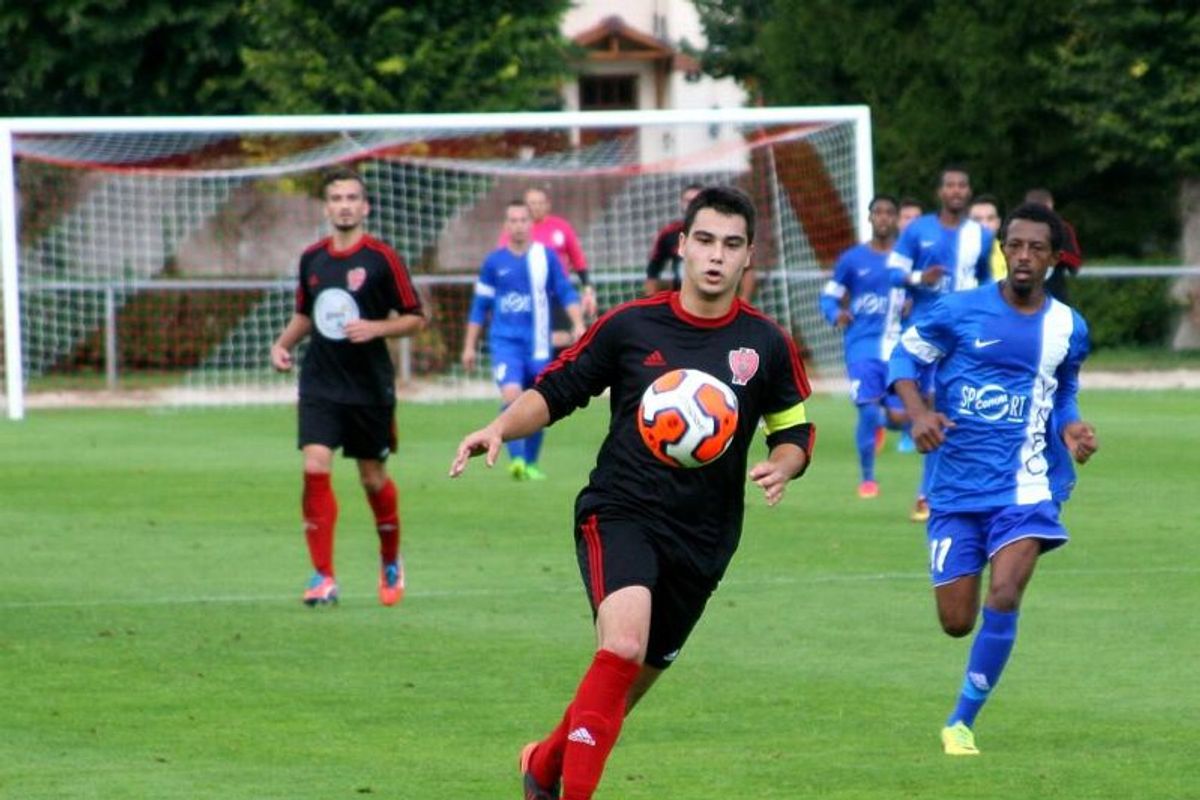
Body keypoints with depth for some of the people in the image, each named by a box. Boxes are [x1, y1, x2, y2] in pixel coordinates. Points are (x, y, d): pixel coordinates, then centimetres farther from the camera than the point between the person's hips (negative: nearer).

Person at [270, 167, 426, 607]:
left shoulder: (381, 258, -6)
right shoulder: (312, 258, 6)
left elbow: (415, 319, -4)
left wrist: (375, 328, -20)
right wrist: (282, 343, 5)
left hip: (370, 387, -2)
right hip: (320, 385, 2)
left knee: (373, 479, 7)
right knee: (315, 468, -14)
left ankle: (391, 562, 33)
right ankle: (323, 577, -10)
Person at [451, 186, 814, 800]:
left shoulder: (767, 345, 1)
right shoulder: (630, 326, -3)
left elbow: (794, 431, 11)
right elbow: (555, 392, 4)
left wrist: (781, 467, -12)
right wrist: (501, 427, -14)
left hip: (703, 537, 3)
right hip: (619, 513, -3)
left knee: (635, 675, 14)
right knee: (624, 645, -28)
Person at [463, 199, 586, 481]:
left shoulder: (545, 257, 3)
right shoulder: (494, 262, 4)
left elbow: (566, 293, 3)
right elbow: (480, 305, 10)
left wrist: (578, 323, -13)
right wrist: (470, 346, 11)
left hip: (538, 343, 1)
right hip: (505, 341, -1)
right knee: (512, 396, -22)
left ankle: (530, 464, 21)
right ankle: (516, 458, -26)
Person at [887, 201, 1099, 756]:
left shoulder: (1068, 329, 4)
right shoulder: (959, 311, -4)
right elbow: (904, 356, 5)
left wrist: (1072, 430, -2)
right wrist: (918, 412, -12)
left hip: (1026, 485, 0)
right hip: (958, 489, 0)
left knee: (1002, 599, -20)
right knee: (956, 622, 0)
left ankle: (962, 723, -6)